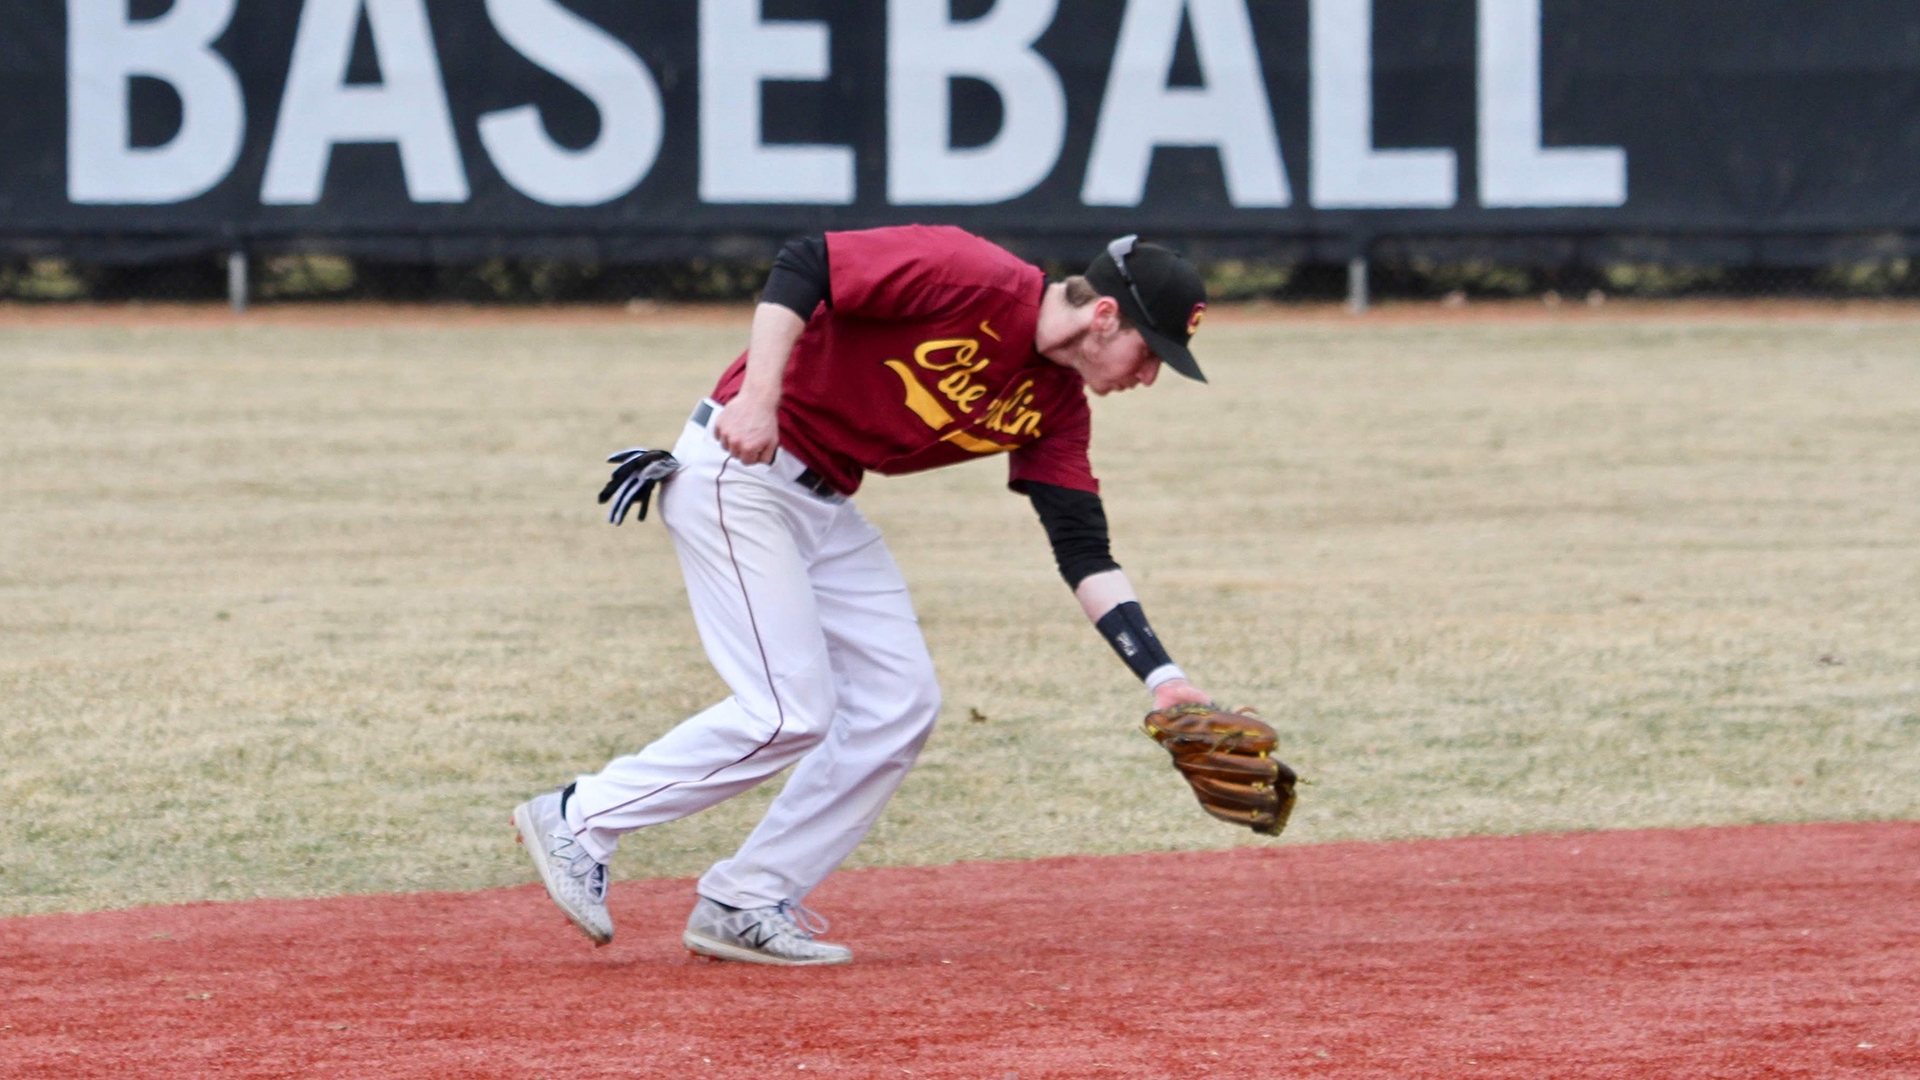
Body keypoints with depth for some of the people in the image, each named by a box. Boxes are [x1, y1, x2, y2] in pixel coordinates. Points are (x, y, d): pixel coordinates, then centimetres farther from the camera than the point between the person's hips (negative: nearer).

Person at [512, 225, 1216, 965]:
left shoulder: (1055, 404, 5)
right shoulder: (974, 279, -19)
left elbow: (1085, 555, 4)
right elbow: (803, 265, -22)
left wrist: (1161, 675, -6)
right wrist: (757, 397, -32)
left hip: (825, 504, 9)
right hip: (739, 470, -9)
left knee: (899, 705, 4)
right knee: (790, 714, -13)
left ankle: (744, 908, 9)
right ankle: (580, 821, 0)